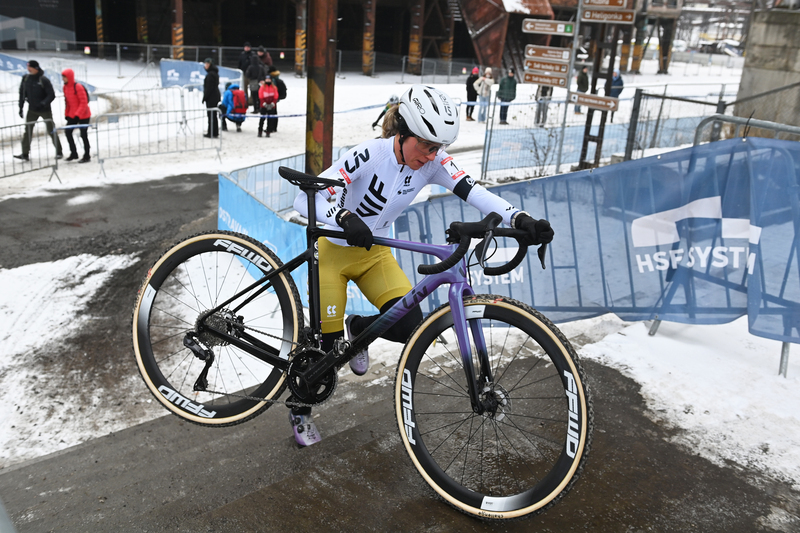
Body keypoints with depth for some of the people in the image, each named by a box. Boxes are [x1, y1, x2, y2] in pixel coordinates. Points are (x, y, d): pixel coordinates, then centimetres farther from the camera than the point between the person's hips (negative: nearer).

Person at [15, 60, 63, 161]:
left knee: (51, 131, 2)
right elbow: (22, 93, 8)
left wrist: (43, 103, -29)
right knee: (27, 131, 0)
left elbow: (52, 95, -15)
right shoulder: (25, 79, 0)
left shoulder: (43, 80, -15)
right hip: (32, 110, 5)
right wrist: (21, 107, 5)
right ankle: (25, 154, 3)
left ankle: (59, 152, 14)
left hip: (45, 110, -4)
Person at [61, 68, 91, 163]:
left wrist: (78, 115, -22)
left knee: (83, 135, -1)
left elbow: (84, 102, -19)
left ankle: (87, 156, 9)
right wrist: (66, 114, 12)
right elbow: (67, 101, 16)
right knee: (68, 133, 5)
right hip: (72, 115, 8)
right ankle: (74, 153, 18)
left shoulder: (78, 87, -17)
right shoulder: (65, 87, 7)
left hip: (83, 115, -8)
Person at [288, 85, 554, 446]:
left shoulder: (433, 162, -15)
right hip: (334, 251, -4)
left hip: (376, 254, 4)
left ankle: (358, 327, 19)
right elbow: (305, 200, -35)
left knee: (409, 326, -16)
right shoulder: (369, 155, -28)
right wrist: (344, 218, -55)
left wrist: (519, 219, -45)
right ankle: (299, 412, 28)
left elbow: (473, 192, -28)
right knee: (325, 342, -2)